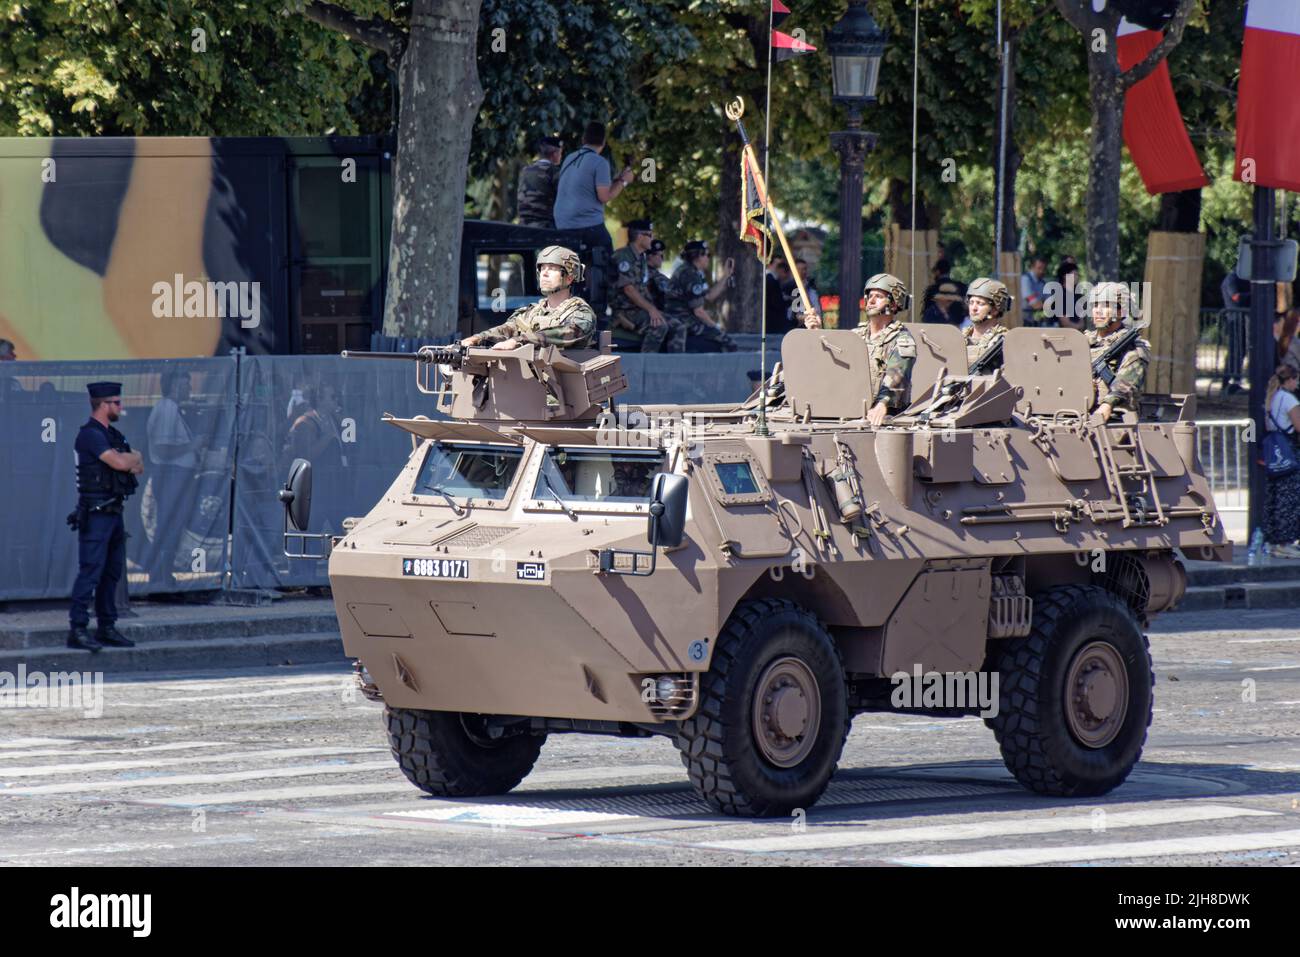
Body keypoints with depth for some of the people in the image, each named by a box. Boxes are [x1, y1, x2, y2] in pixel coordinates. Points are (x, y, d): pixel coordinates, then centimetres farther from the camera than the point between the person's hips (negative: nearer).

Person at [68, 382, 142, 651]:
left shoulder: (113, 435, 17)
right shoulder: (90, 434, -13)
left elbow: (137, 467, 17)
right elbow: (119, 462, -23)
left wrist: (131, 462, -6)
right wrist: (134, 457, -2)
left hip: (114, 512, 10)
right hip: (96, 514, -10)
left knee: (112, 572, 11)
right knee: (90, 571, -12)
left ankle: (106, 627, 17)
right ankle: (77, 630, -14)